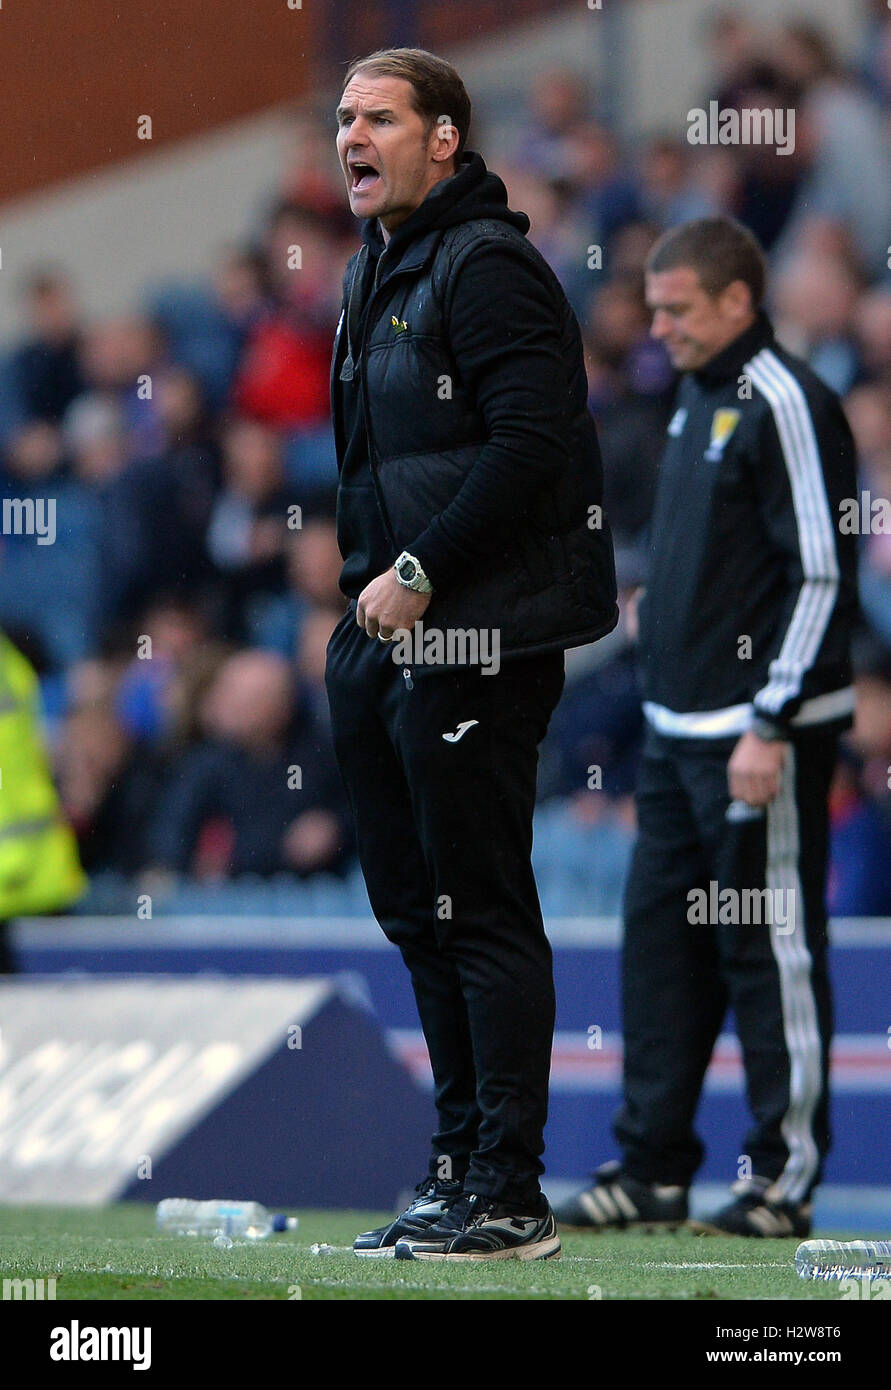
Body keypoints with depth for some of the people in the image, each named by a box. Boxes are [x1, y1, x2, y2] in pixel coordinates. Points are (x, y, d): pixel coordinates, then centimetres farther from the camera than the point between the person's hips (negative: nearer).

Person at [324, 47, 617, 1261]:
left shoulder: (486, 268, -12)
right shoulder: (377, 273, 18)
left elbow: (531, 442, -22)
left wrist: (421, 574, -21)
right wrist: (369, 591, 15)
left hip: (477, 642, -10)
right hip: (390, 640, 10)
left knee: (481, 912, -8)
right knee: (419, 914, 15)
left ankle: (510, 1199, -5)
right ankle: (460, 1171, 23)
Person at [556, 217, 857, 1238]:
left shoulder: (785, 407, -12)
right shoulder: (698, 402, 16)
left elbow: (823, 574, -16)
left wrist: (773, 726, -19)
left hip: (760, 733, -9)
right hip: (679, 731, 9)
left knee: (769, 946, -4)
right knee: (660, 942, 9)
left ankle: (786, 1175, 1)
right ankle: (651, 1170, 14)